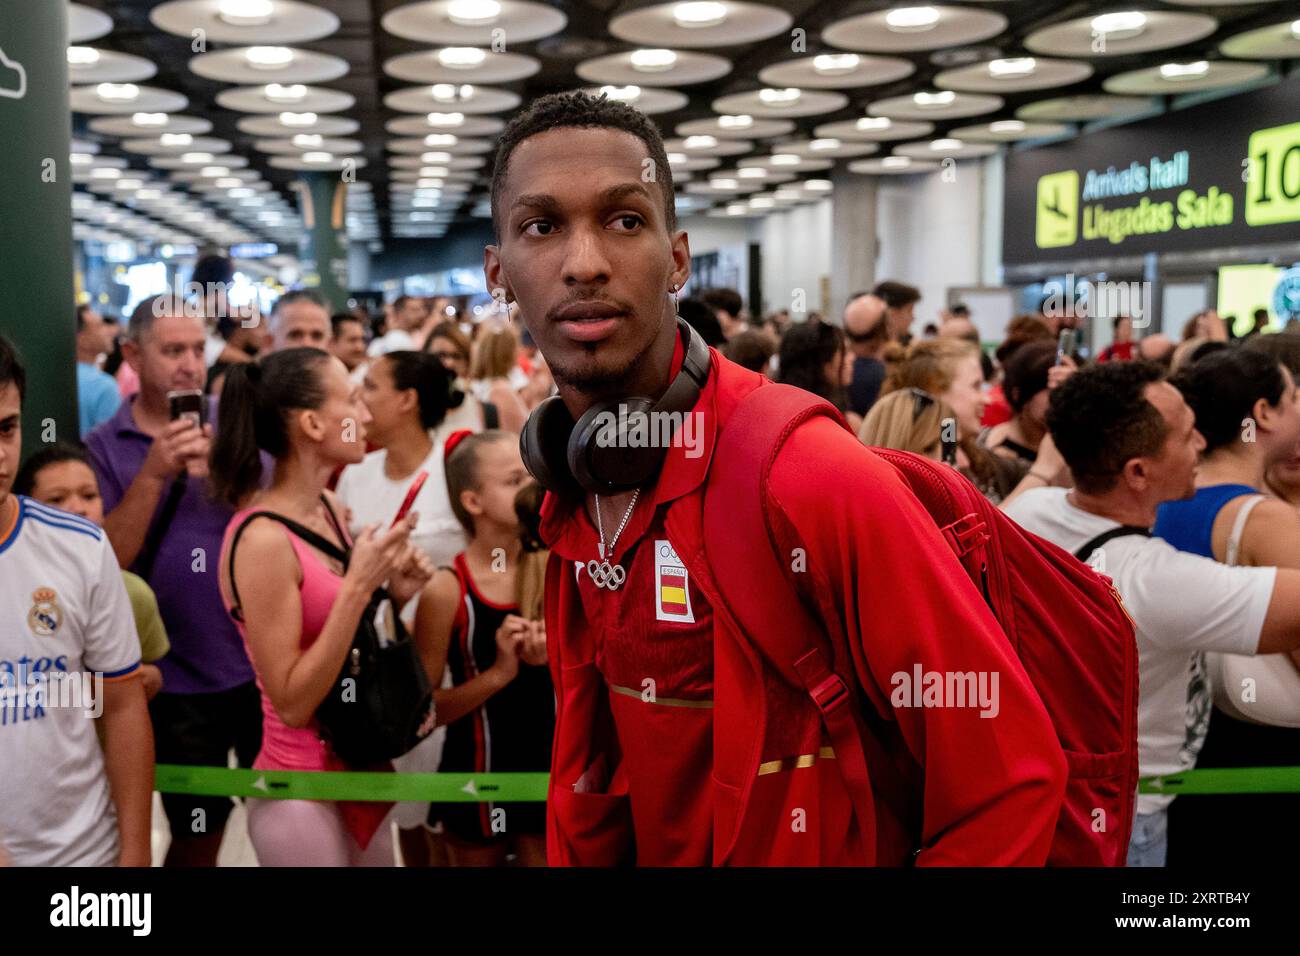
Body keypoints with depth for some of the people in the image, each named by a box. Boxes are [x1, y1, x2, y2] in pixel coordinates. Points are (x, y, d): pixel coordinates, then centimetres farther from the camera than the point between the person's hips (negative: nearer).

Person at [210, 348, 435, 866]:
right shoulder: (262, 539, -22)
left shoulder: (330, 508, 2)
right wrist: (357, 586, -26)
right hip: (302, 793, -8)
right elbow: (291, 702, -22)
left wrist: (392, 595, -4)